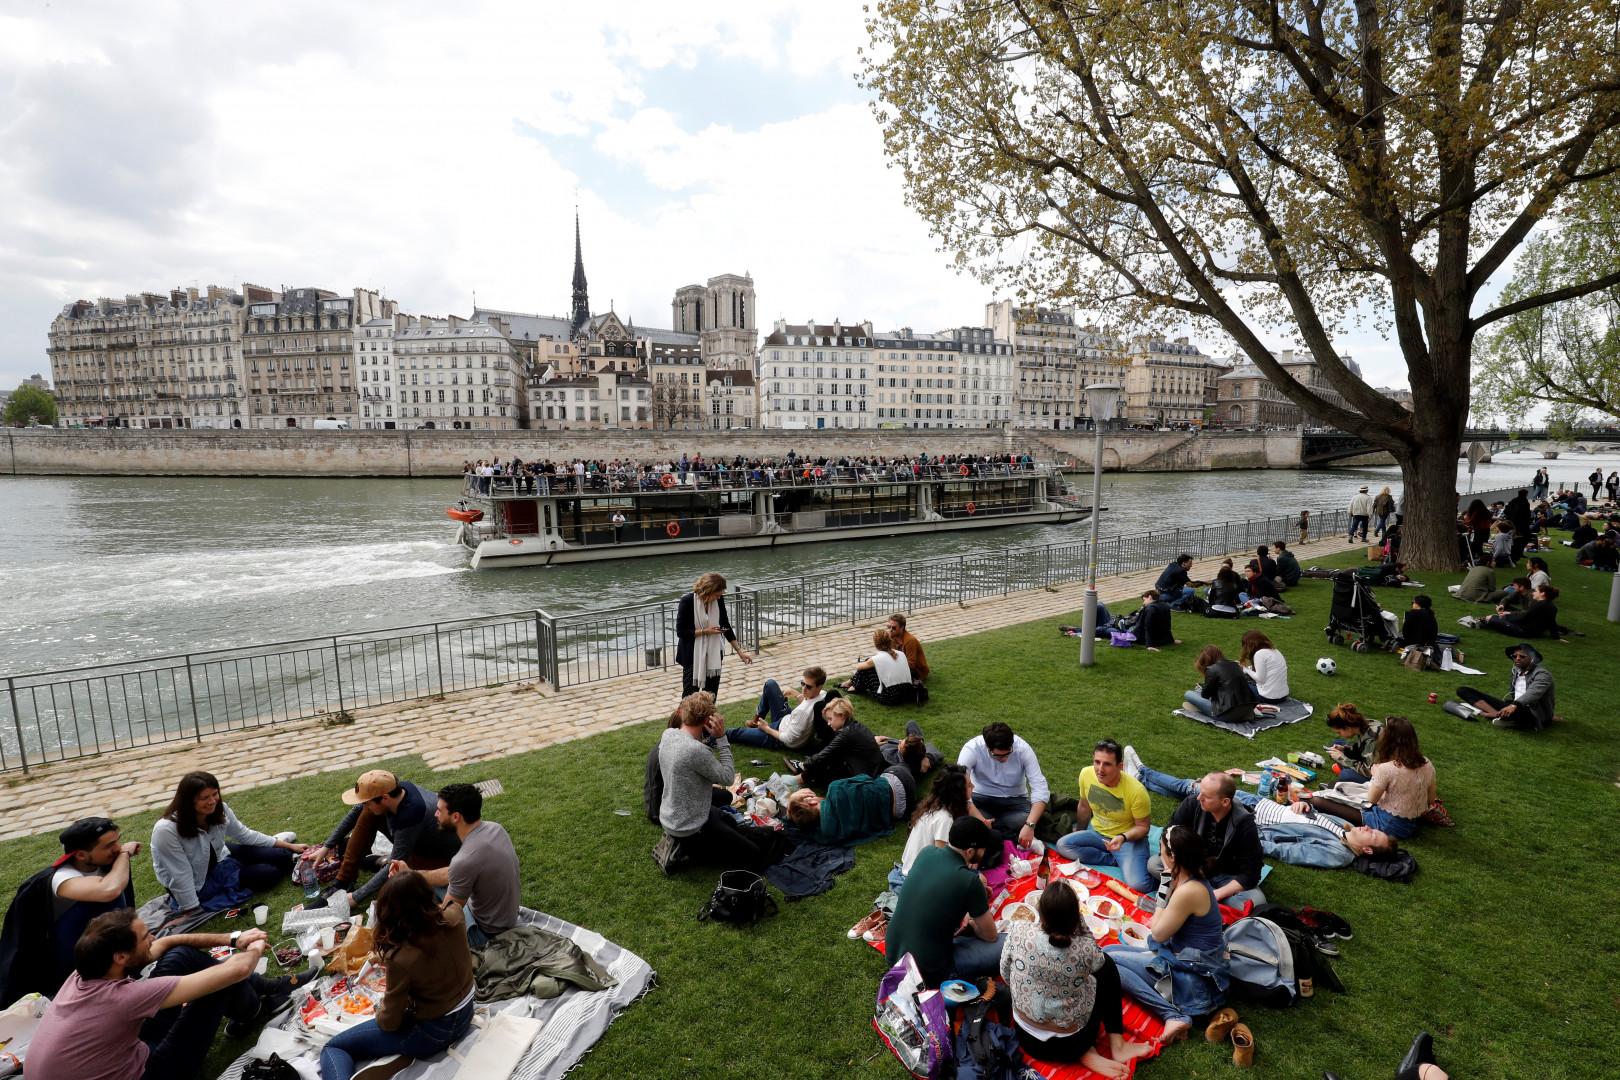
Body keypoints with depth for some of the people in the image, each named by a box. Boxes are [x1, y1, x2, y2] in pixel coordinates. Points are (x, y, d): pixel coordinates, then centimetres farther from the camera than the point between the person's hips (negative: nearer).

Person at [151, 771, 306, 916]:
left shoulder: (219, 809, -16)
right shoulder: (166, 830, -33)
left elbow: (244, 834, 1)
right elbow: (181, 878, -26)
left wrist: (289, 846, 3)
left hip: (219, 855, 5)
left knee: (282, 858, -11)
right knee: (269, 875, -17)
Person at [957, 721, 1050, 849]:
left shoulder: (1022, 748, -20)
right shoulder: (972, 748, -22)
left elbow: (1040, 788, -23)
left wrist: (1030, 825, -36)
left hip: (1014, 800, 0)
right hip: (981, 797, 0)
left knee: (1027, 818, -34)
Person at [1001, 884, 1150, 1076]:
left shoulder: (1019, 932, -22)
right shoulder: (1085, 948, -27)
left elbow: (1005, 975, -4)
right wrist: (1071, 911, -8)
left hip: (1025, 1037, 2)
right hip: (1068, 1046, -2)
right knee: (1106, 964, 13)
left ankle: (1086, 1052, 12)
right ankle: (1117, 1046, 19)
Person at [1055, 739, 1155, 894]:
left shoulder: (1136, 791, -25)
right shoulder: (1086, 774, -13)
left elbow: (1143, 827, -11)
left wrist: (1123, 838, -30)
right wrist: (1079, 833, 19)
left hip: (1129, 838, -5)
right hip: (1097, 833, 5)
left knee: (1138, 886, -29)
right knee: (1062, 845, -21)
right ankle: (1115, 861, -7)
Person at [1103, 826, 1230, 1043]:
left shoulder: (1188, 891, -29)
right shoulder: (1195, 877, 1)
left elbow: (1159, 934, -14)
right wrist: (1171, 883, 0)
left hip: (1193, 977, -10)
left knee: (1109, 959, -9)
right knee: (1108, 950, 7)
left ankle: (1174, 1015, -15)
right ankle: (1175, 1015, -4)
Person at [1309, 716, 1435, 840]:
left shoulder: (1386, 768, -26)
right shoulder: (1427, 765, -6)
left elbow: (1372, 799, -11)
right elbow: (1430, 800, 6)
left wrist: (1375, 775, 3)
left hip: (1387, 826, -8)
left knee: (1316, 801, -12)